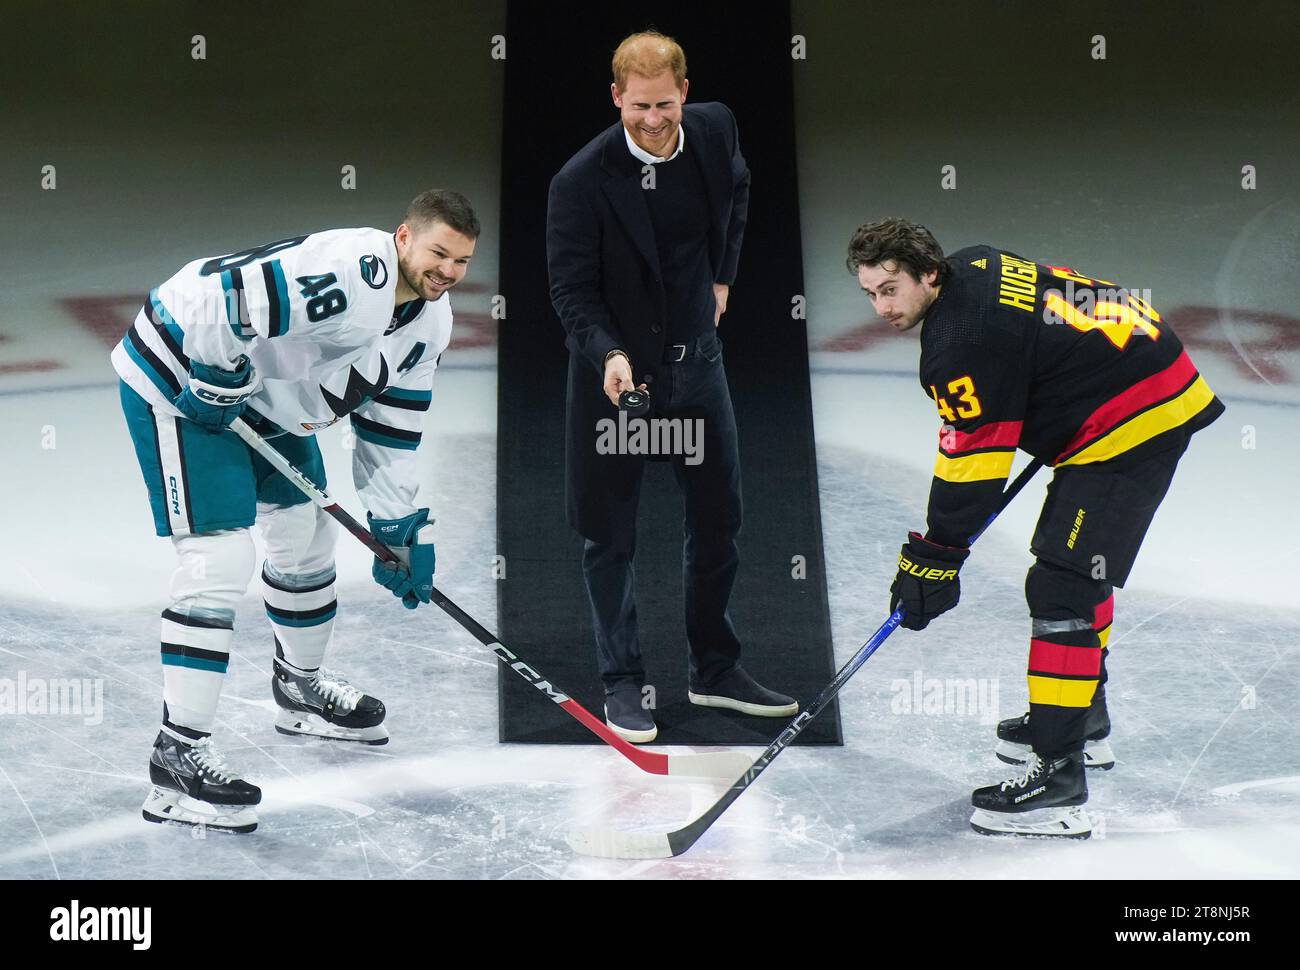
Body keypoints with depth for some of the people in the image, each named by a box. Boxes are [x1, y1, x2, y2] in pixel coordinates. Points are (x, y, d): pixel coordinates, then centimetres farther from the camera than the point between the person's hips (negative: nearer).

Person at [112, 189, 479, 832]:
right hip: (181, 380, -10)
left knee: (308, 535, 19)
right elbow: (223, 302, -35)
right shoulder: (350, 270, -30)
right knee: (220, 557, -17)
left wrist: (398, 526, 7)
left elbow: (390, 426, 9)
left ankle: (300, 690, 42)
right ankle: (178, 756, -14)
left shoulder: (429, 319, 1)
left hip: (265, 395, 10)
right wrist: (218, 388, -24)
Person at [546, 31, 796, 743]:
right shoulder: (582, 181, -19)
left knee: (719, 517, 11)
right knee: (611, 534, 3)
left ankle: (715, 669, 28)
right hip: (616, 366, -5)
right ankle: (622, 683, 18)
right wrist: (609, 355, -31)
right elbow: (572, 290, -15)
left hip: (696, 357, 5)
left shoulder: (715, 130, -5)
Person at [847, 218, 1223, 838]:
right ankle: (1083, 719, 40)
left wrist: (934, 558, -13)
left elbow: (973, 462, -20)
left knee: (1062, 587, -15)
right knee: (1076, 561, 25)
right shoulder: (973, 270, 7)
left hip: (1130, 423, -11)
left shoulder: (963, 342, -22)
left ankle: (1058, 776, -17)